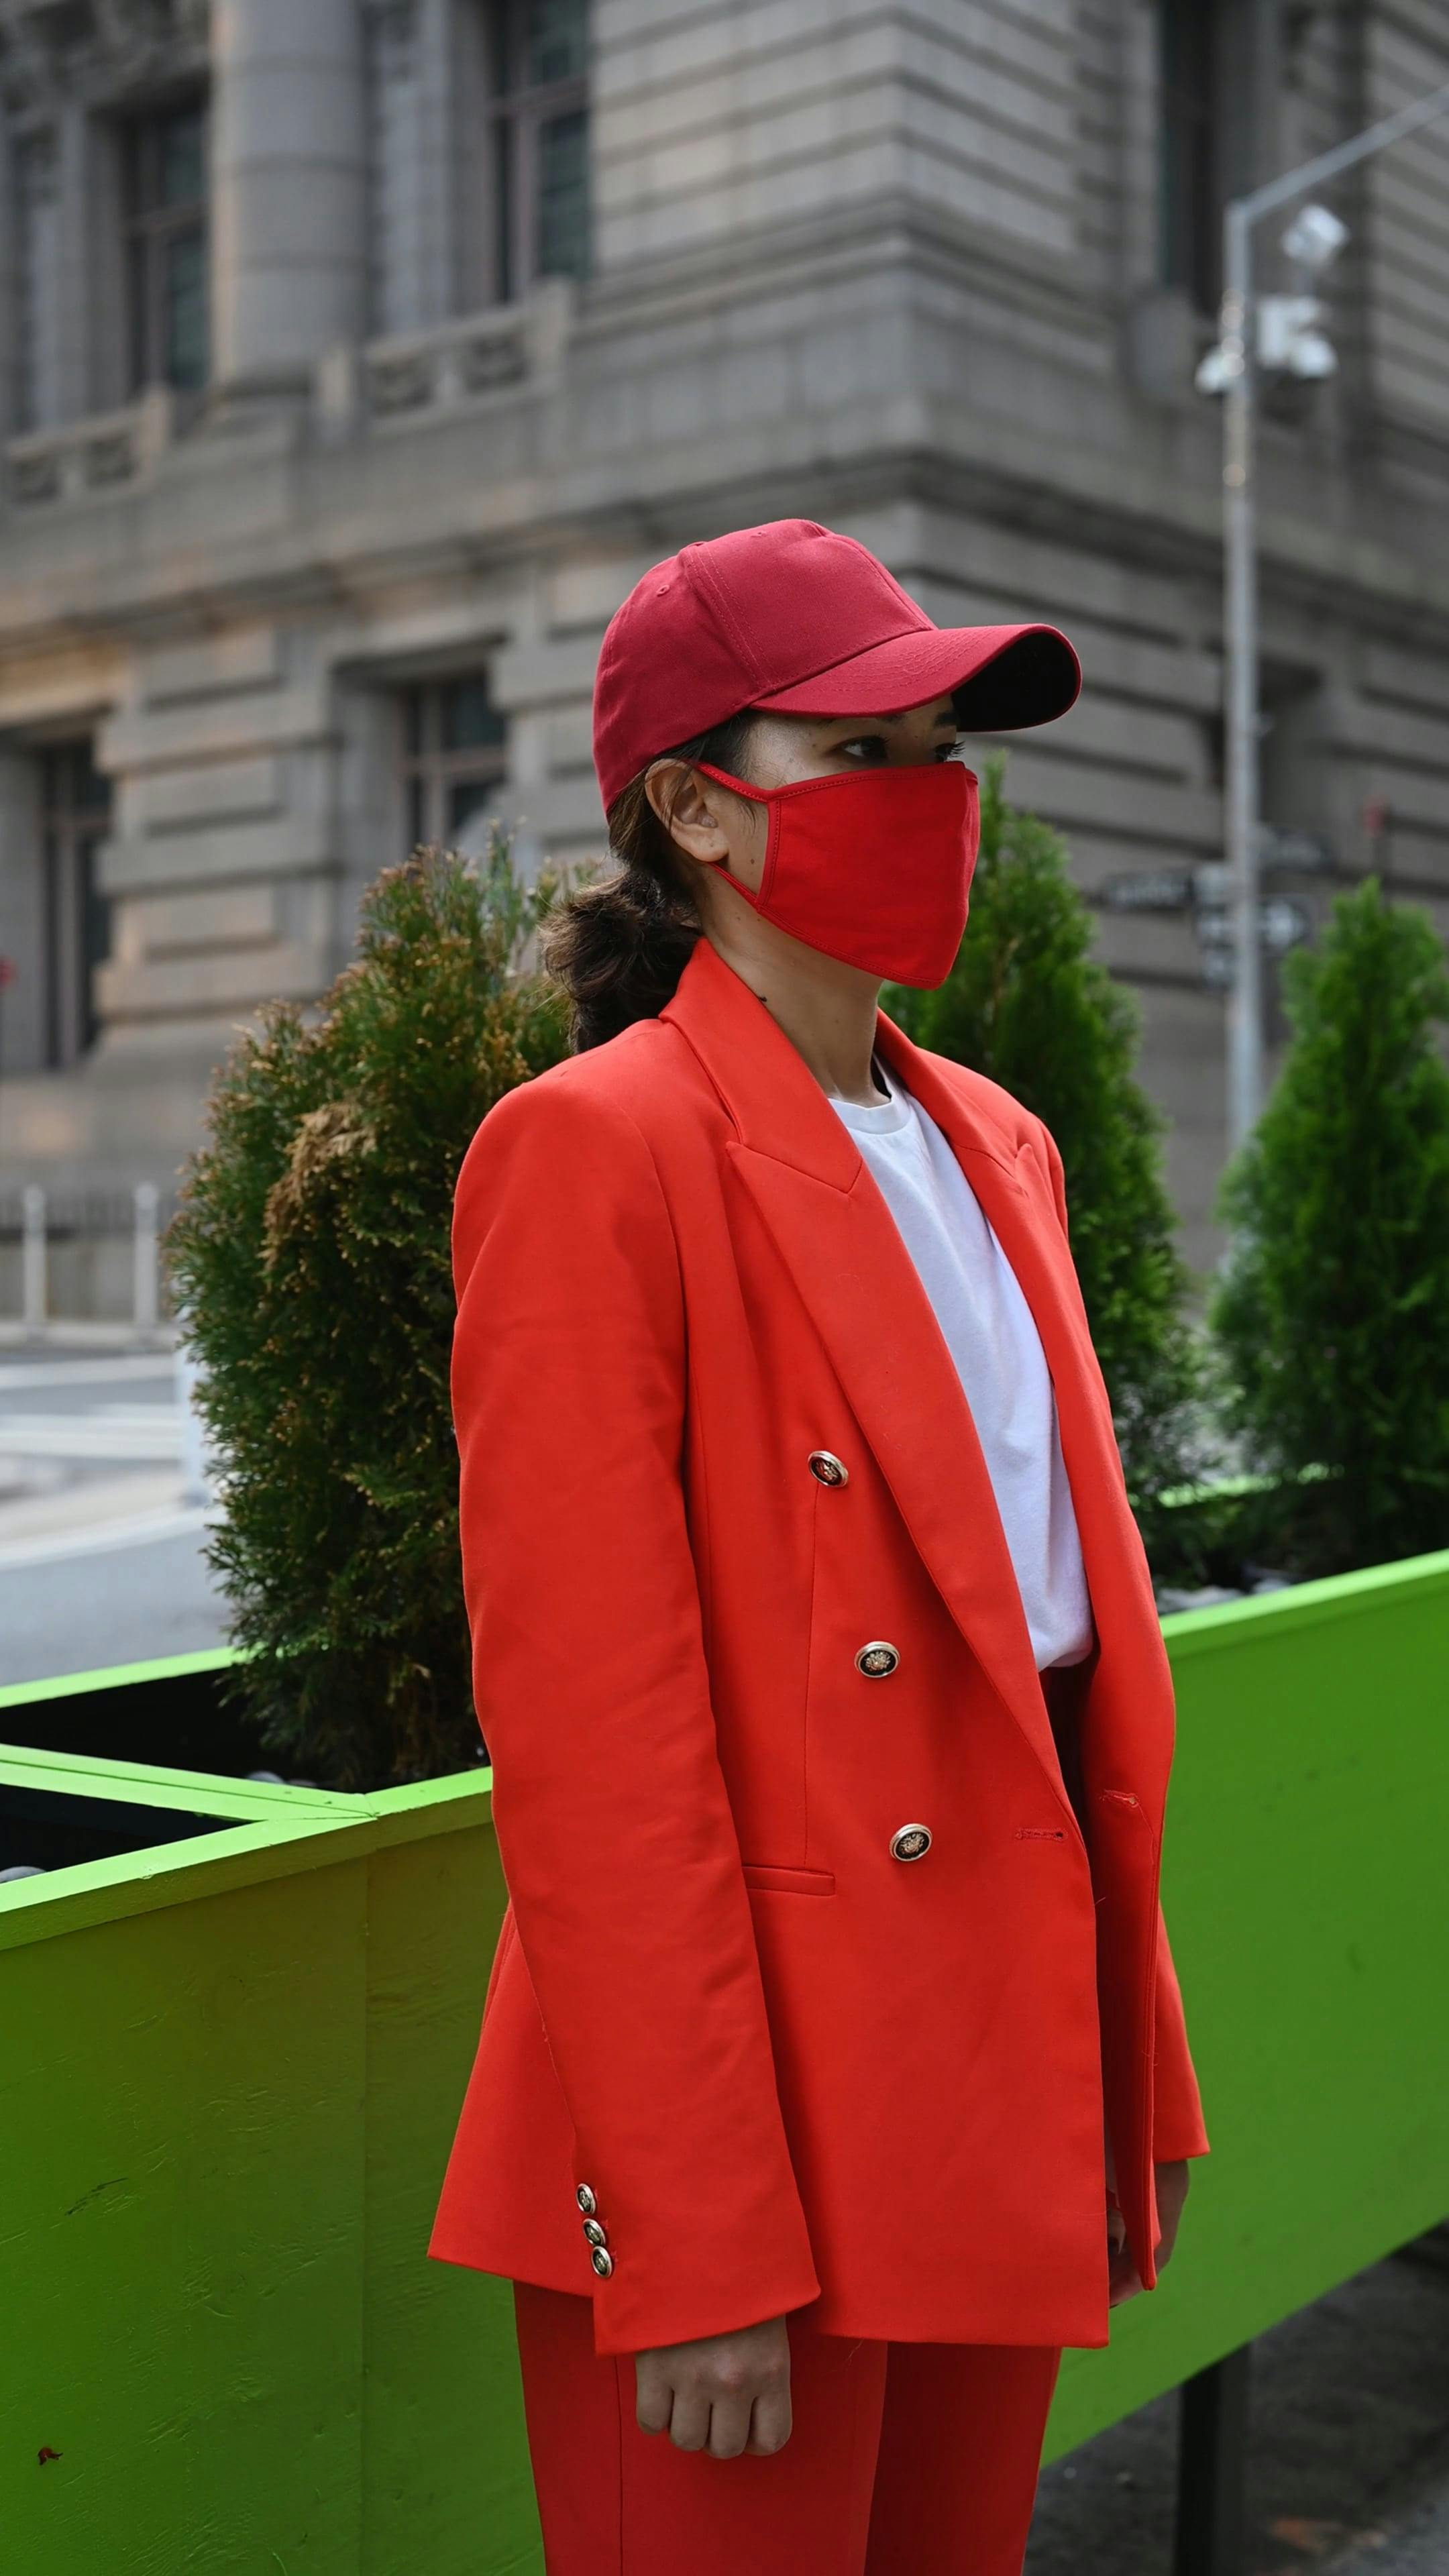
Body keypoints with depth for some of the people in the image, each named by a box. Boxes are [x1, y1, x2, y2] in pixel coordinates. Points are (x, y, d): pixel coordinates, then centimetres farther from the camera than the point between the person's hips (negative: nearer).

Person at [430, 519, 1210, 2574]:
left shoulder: (994, 1147, 11)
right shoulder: (594, 1149, -13)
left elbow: (1086, 1630, 12)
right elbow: (586, 1732, -17)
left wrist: (1133, 2076, 12)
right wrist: (694, 2245, -17)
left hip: (1006, 2076, 8)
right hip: (749, 2085, -7)